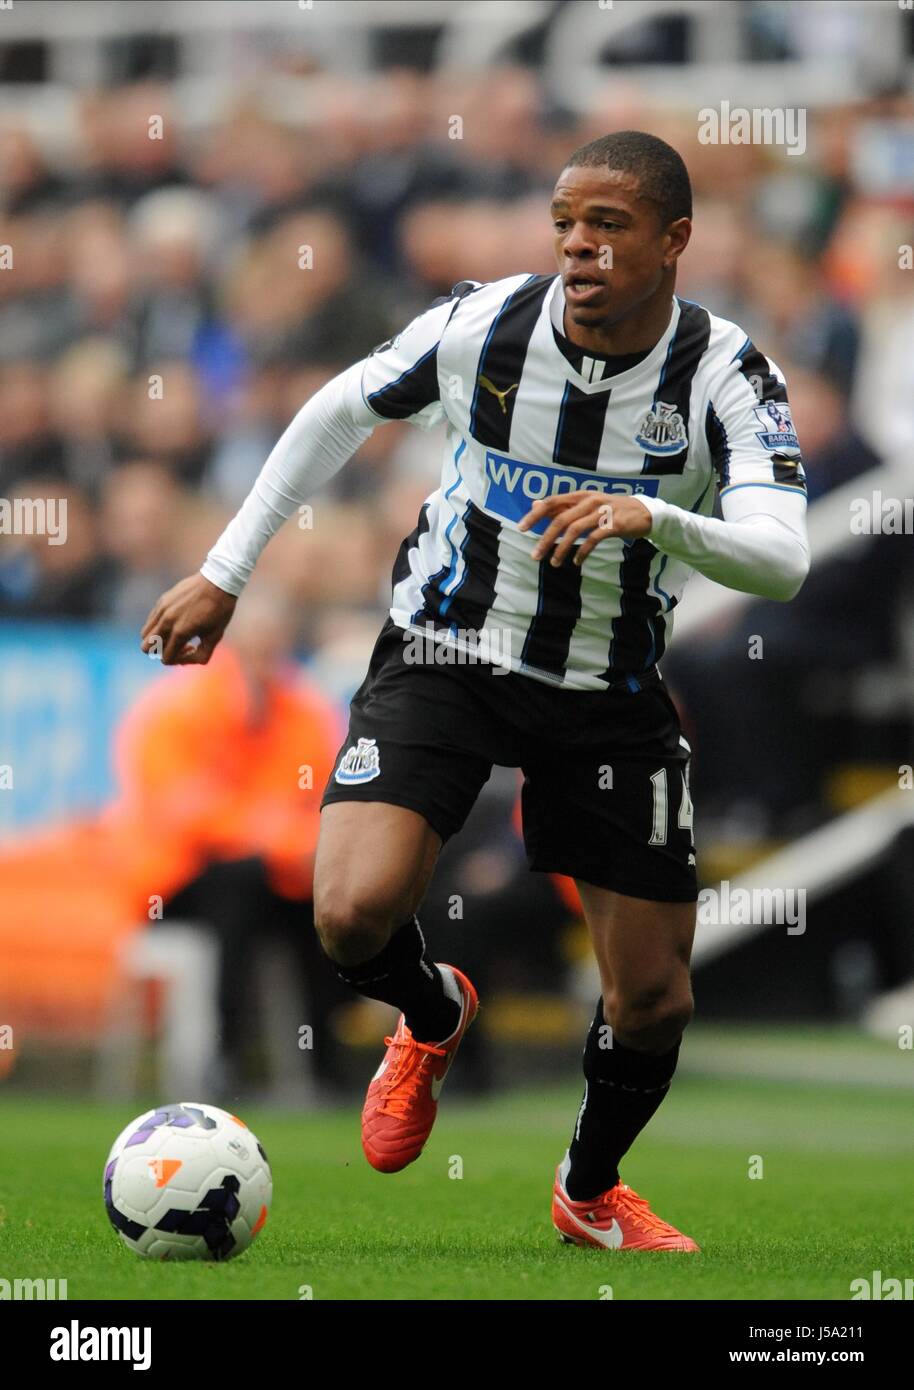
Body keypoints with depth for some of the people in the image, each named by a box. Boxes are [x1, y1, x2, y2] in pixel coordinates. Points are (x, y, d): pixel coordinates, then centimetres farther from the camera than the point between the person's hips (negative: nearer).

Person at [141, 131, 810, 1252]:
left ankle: (590, 1192, 36)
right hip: (445, 652, 0)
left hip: (610, 690, 1)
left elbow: (782, 560, -29)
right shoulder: (481, 327, -14)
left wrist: (651, 517, -48)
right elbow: (338, 413, 5)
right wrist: (225, 573, 8)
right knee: (353, 915, -23)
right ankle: (433, 1018, 16)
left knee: (655, 998, 2)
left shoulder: (729, 377, -17)